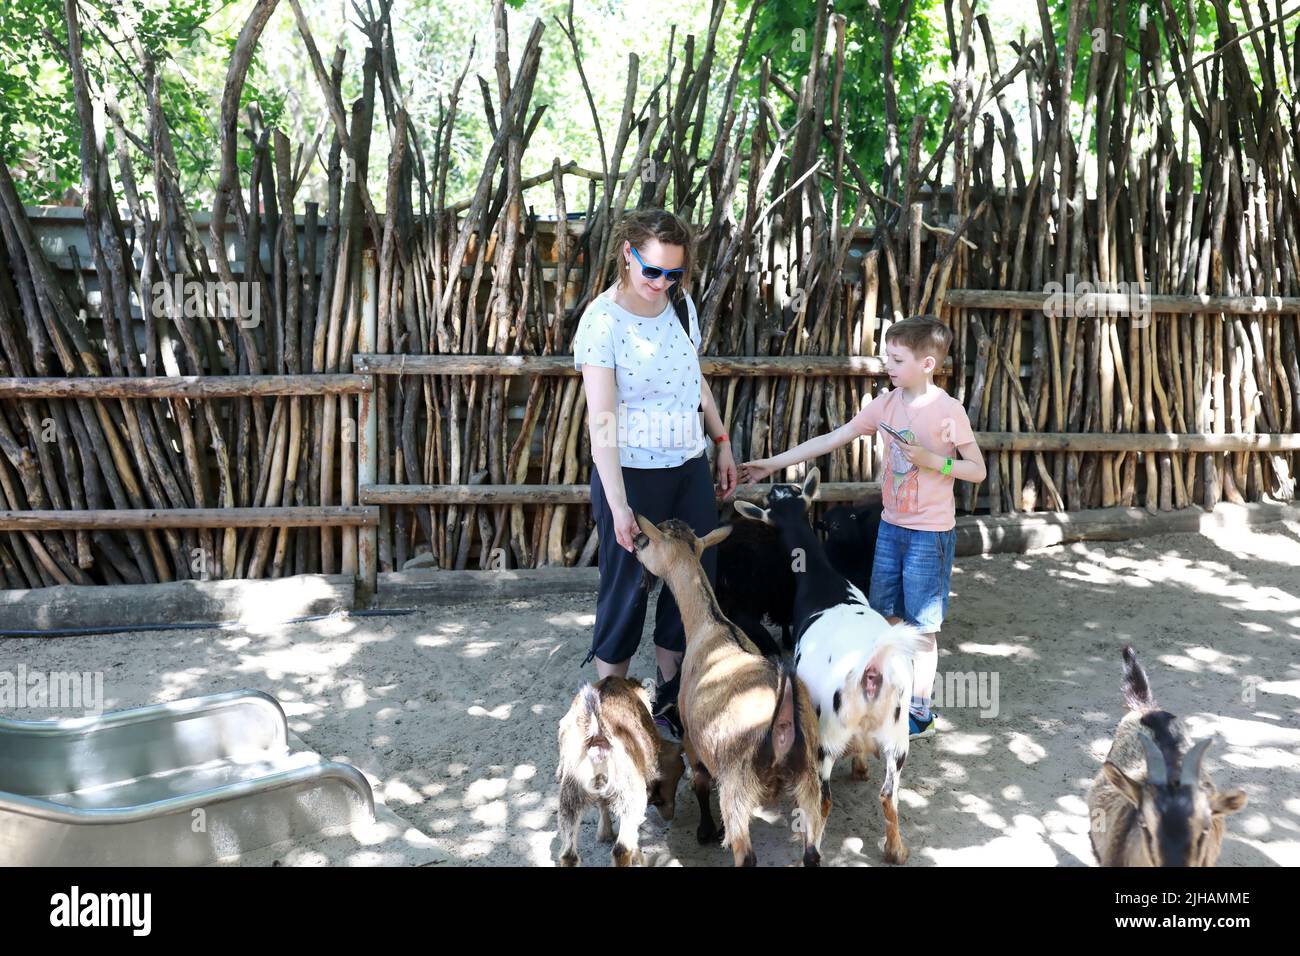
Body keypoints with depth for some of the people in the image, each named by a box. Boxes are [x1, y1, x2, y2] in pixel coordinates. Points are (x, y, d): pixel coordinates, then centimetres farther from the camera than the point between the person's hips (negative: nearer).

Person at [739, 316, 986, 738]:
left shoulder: (948, 410, -14)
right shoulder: (886, 403, 2)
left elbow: (978, 470, -8)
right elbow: (831, 439, 2)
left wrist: (931, 459, -22)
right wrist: (774, 463, 0)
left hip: (930, 533, -6)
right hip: (891, 526, 6)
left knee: (922, 625, 2)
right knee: (888, 616, 14)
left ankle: (920, 712, 15)